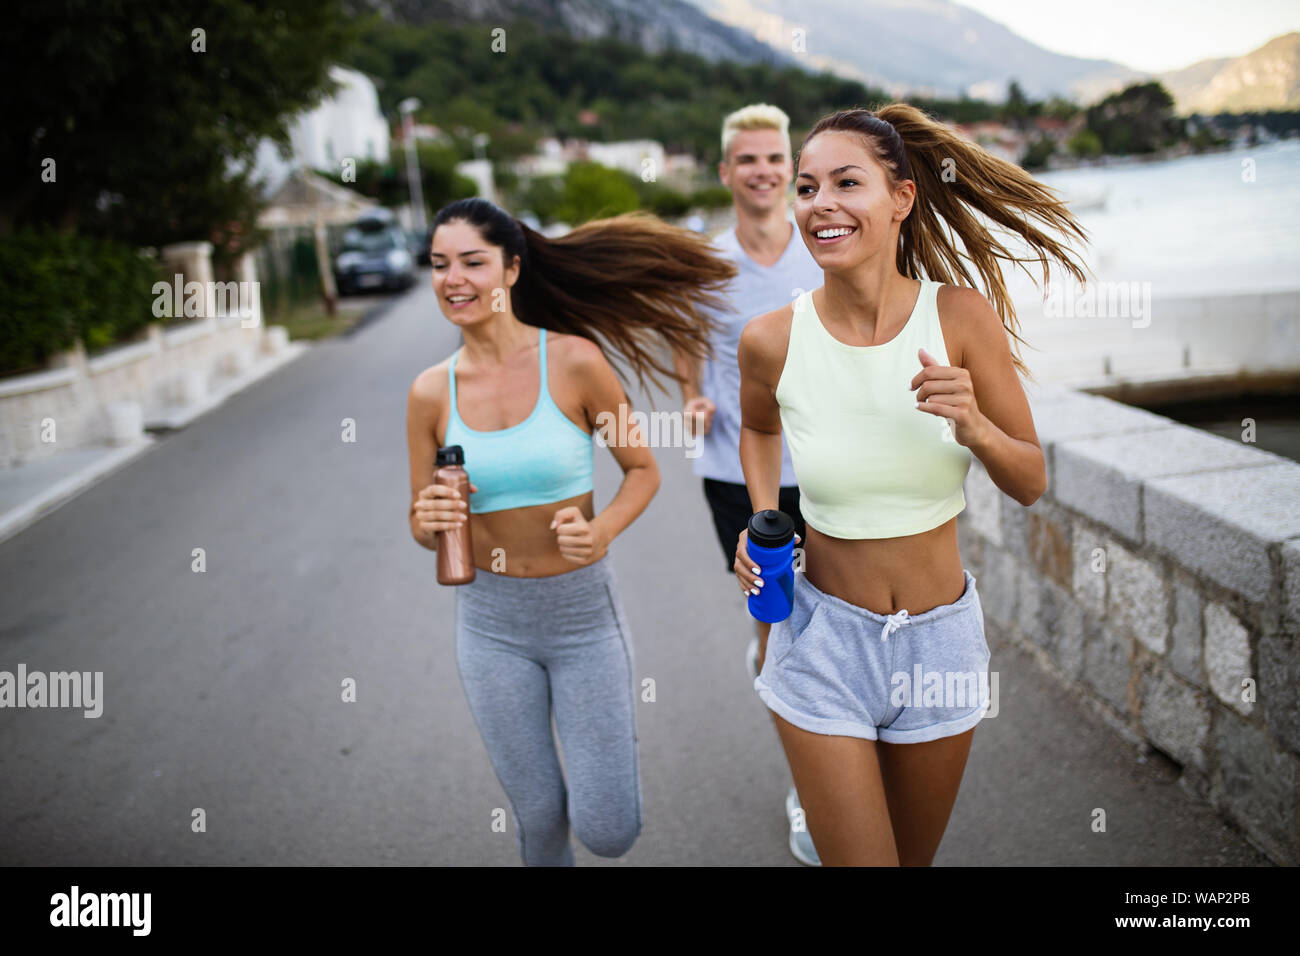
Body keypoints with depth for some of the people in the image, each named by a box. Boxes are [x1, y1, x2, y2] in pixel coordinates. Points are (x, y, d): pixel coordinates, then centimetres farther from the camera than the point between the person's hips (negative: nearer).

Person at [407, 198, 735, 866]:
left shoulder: (574, 361, -12)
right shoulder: (431, 392, -4)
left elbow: (642, 470, -1)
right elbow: (421, 530, 5)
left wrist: (601, 532, -21)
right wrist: (428, 519, -19)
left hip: (584, 613, -2)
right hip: (491, 620, 2)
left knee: (607, 833, 1)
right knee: (539, 816, 12)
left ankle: (606, 749, 34)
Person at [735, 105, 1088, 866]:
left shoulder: (962, 317, -11)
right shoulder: (772, 340, -11)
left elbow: (1032, 484, -4)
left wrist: (974, 426, -23)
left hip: (941, 635, 2)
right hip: (826, 637, -1)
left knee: (916, 856, 21)